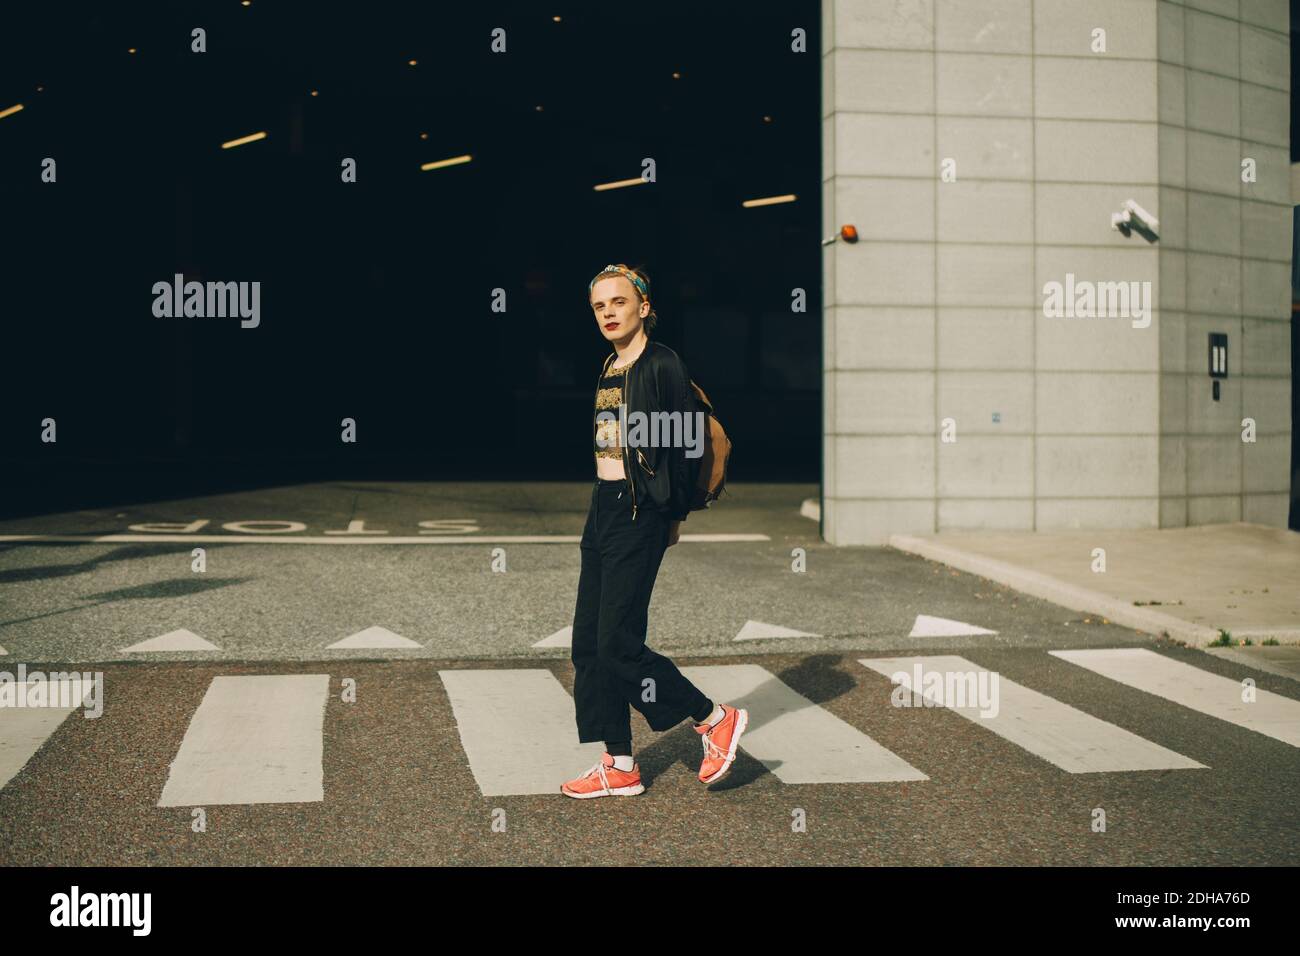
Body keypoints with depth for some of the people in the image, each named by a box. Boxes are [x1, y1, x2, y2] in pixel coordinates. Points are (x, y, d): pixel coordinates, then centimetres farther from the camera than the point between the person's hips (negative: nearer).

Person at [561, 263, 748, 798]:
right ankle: (619, 768, 15)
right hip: (603, 508, 9)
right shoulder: (609, 370, 14)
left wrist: (673, 517, -5)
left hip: (638, 514, -9)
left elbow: (679, 445, -10)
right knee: (589, 643, 7)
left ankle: (716, 719, 8)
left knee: (617, 645, -8)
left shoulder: (662, 365, -10)